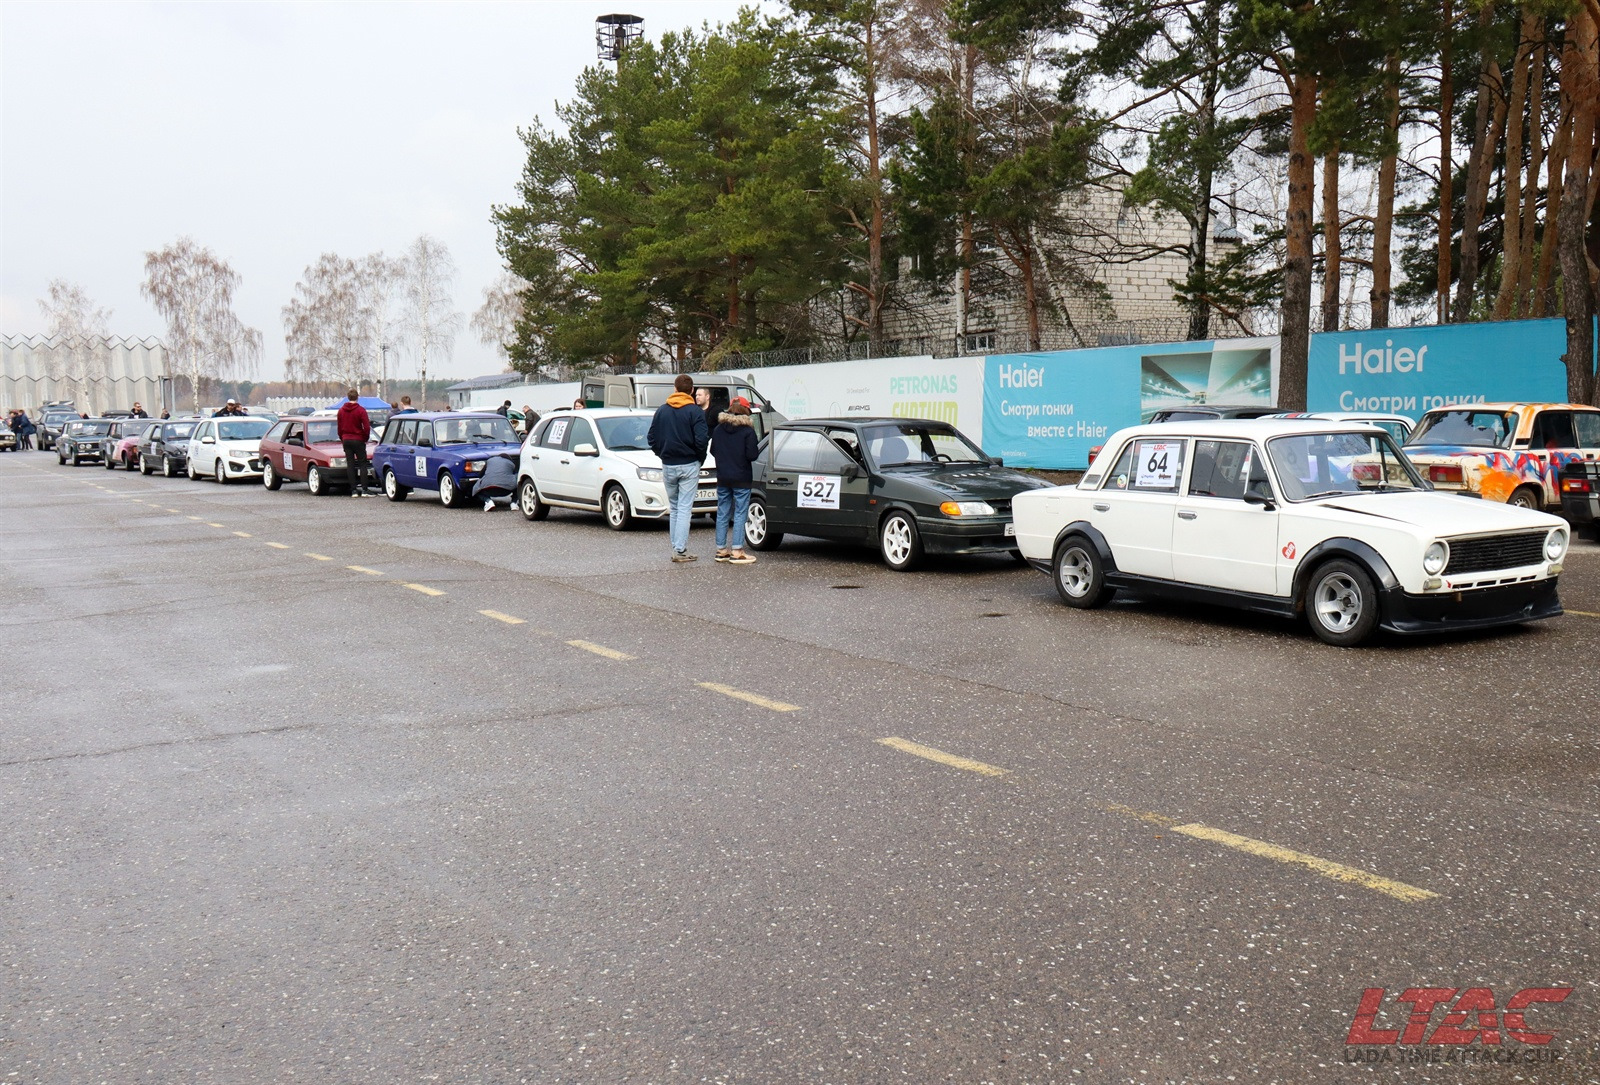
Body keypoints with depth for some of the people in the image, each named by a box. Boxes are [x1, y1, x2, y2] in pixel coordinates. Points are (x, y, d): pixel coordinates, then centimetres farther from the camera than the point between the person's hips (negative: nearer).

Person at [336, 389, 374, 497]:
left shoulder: (341, 410, 6)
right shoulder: (361, 410, -10)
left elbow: (339, 427, 10)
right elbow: (367, 427, -13)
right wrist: (365, 438, 3)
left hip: (346, 440, 4)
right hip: (358, 440, -4)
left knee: (350, 465, 6)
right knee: (363, 464, 0)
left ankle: (353, 490, 3)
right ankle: (364, 490, -8)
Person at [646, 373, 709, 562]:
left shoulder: (661, 410, 5)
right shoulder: (695, 412, -8)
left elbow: (652, 439, 6)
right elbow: (701, 440, -15)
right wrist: (700, 459, 2)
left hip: (668, 466, 4)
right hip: (689, 465, -4)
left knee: (673, 508, 15)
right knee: (685, 508, -3)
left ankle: (677, 548, 15)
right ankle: (681, 550, -7)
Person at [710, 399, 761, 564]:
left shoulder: (718, 429, 4)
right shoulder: (748, 431, -12)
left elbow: (713, 451, 10)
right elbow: (752, 455, -15)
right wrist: (758, 449, 5)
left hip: (722, 478, 5)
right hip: (741, 479, -5)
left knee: (722, 513, 11)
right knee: (740, 514, -2)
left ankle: (721, 550, 15)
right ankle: (736, 553, -5)